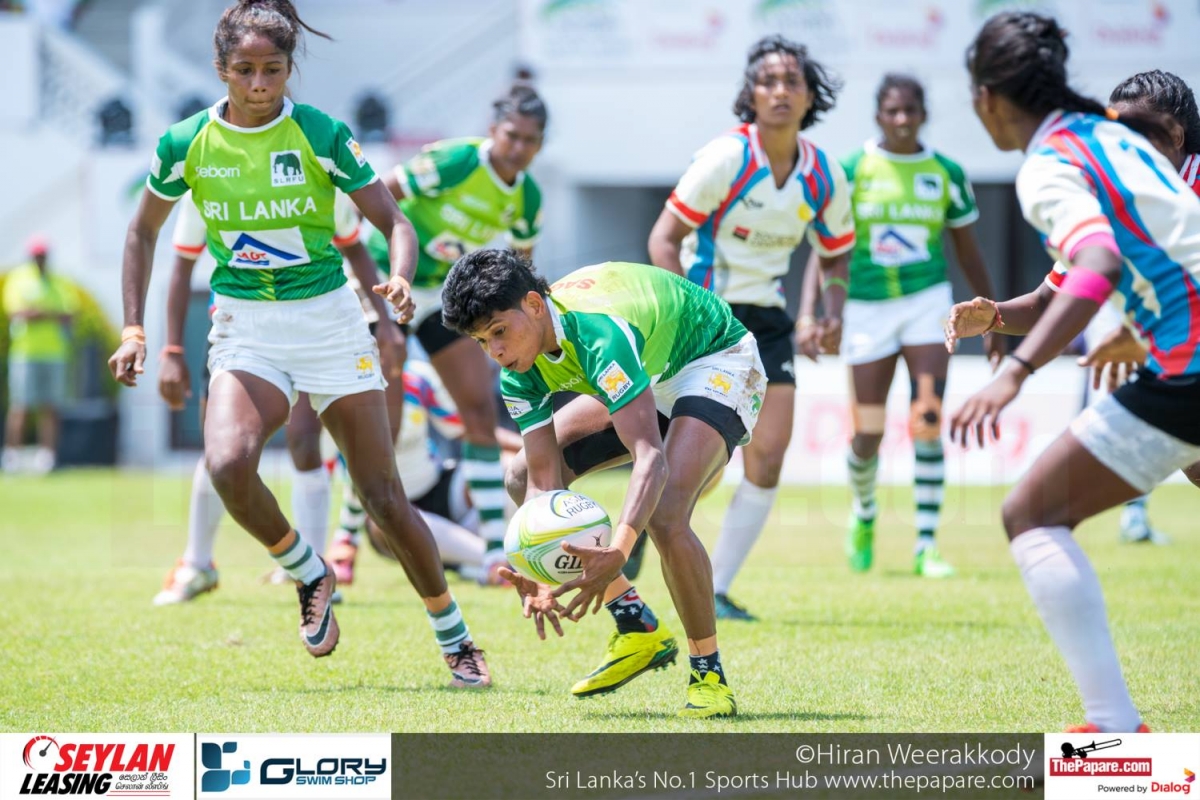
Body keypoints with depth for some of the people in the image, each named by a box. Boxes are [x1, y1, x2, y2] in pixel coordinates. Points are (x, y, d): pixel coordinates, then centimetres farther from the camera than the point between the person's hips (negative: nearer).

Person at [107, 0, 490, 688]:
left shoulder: (322, 135, -8)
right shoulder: (186, 145, -3)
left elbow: (393, 220, -4)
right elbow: (145, 229, 12)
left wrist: (401, 278, -25)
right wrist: (134, 328, 4)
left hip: (329, 318, -1)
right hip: (244, 328, 1)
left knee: (385, 496, -1)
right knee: (228, 463, -28)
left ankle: (456, 640, 17)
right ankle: (310, 574, -1)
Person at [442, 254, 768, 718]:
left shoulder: (598, 332, -40)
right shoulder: (521, 371, -16)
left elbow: (651, 460, -48)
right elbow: (545, 482, -15)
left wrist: (616, 554, -61)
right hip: (649, 373, 9)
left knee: (664, 517, -31)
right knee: (521, 478, 4)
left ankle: (709, 675, -12)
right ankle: (638, 628, 10)